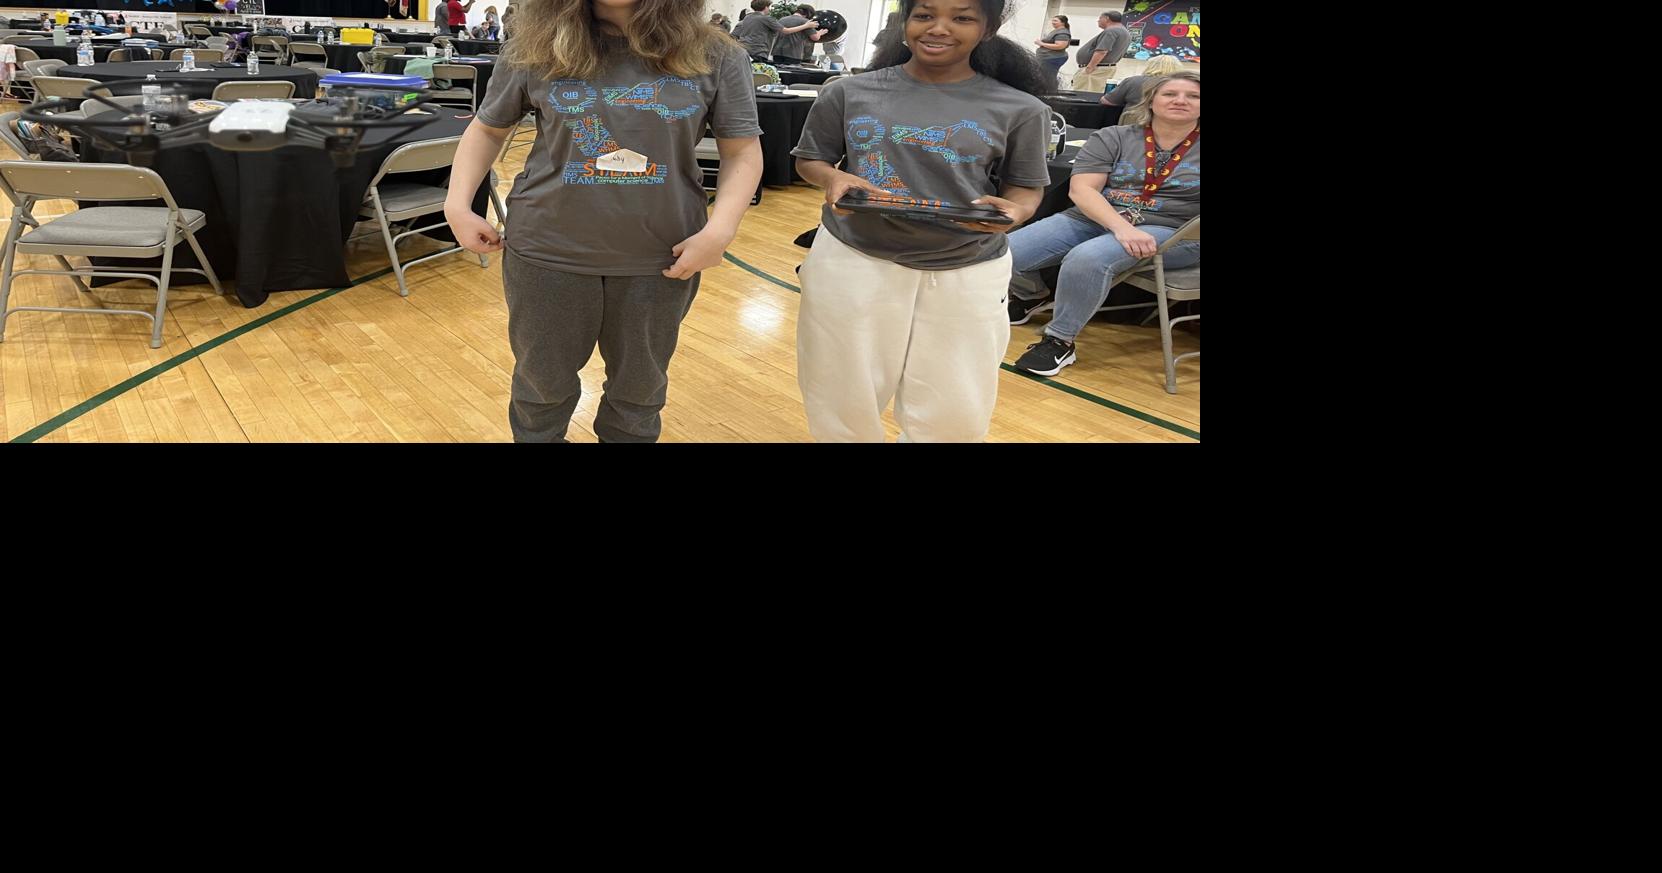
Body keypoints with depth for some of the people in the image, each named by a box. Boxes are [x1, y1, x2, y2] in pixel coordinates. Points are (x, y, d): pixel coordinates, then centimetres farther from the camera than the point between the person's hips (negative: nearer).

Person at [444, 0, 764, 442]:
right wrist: (458, 206, 0)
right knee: (543, 383, 17)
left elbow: (742, 150, -2)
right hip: (548, 251, 1)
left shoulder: (714, 55, -7)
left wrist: (720, 230, -15)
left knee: (639, 390, 17)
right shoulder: (537, 48, -4)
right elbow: (487, 129, 9)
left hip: (660, 258, 0)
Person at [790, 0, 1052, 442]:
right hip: (852, 259, 0)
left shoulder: (1019, 109, -2)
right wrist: (833, 178, -14)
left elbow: (1026, 188, 4)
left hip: (967, 271, 0)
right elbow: (809, 159, 10)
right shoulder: (848, 94, 0)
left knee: (954, 412, 7)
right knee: (844, 394, 11)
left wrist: (1012, 211, -20)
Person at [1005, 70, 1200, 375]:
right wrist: (1121, 227, -22)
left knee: (1086, 258, -36)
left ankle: (1060, 341, -16)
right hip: (1091, 220, 3)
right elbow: (1080, 189, -7)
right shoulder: (1112, 138, 6)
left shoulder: (1195, 148, 5)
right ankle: (1032, 296, 22)